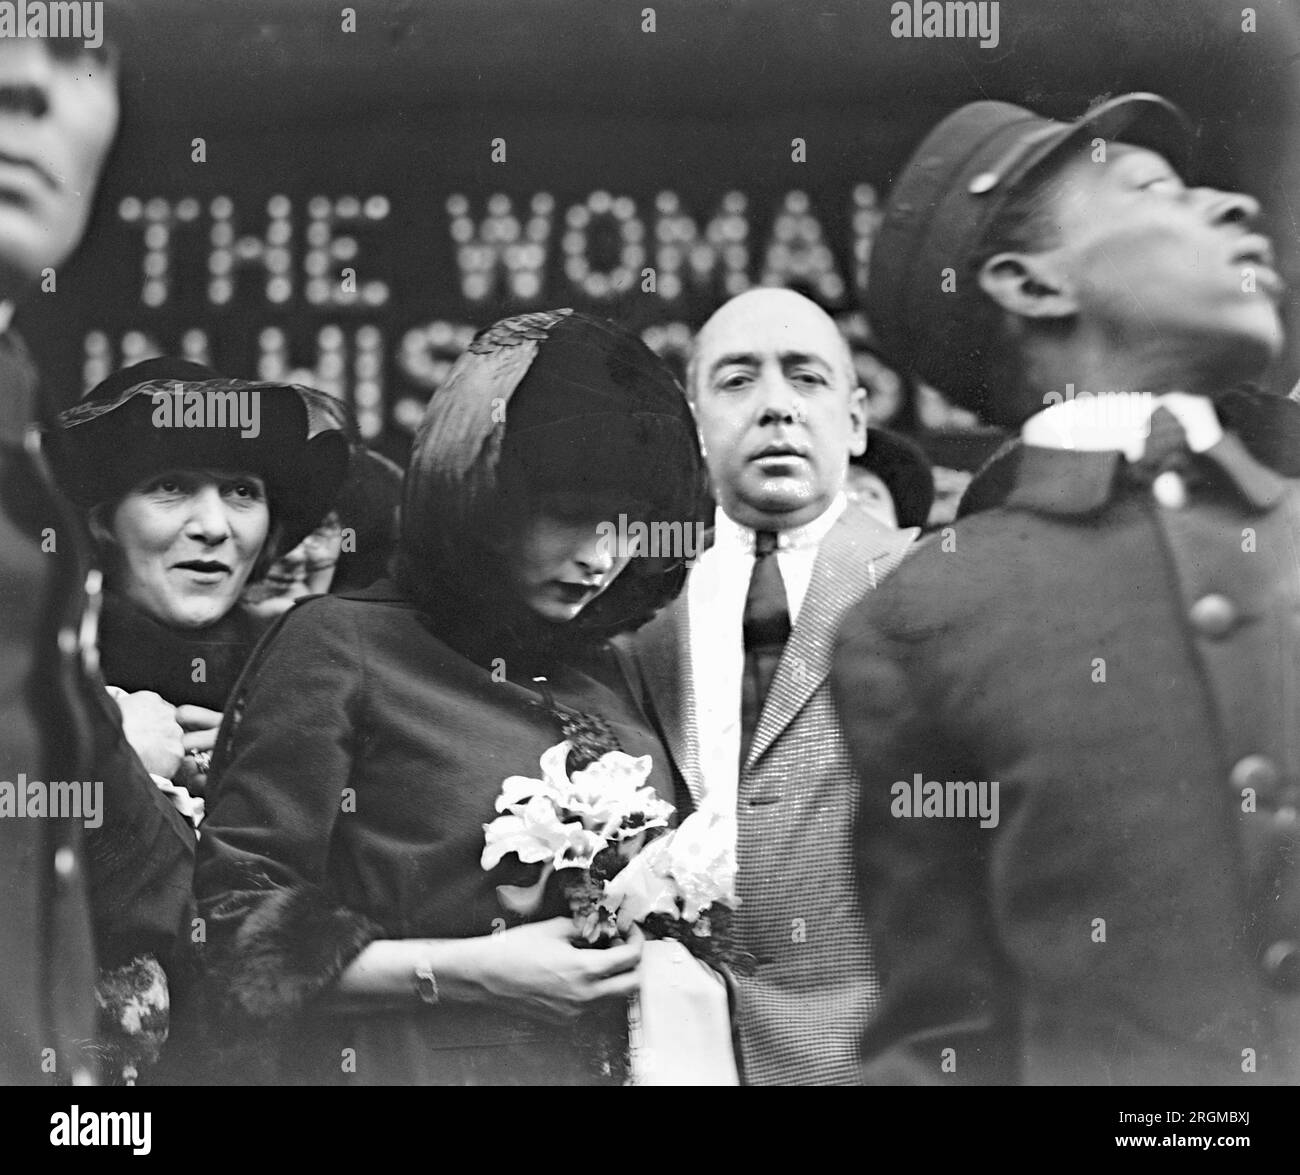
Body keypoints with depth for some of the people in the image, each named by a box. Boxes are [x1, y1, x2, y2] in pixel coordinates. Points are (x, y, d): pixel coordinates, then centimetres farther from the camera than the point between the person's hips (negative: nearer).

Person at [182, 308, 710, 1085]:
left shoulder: (602, 670, 8)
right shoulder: (341, 647, -9)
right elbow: (235, 927, -13)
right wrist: (466, 972, -18)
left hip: (612, 1061, 5)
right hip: (413, 1062, -5)